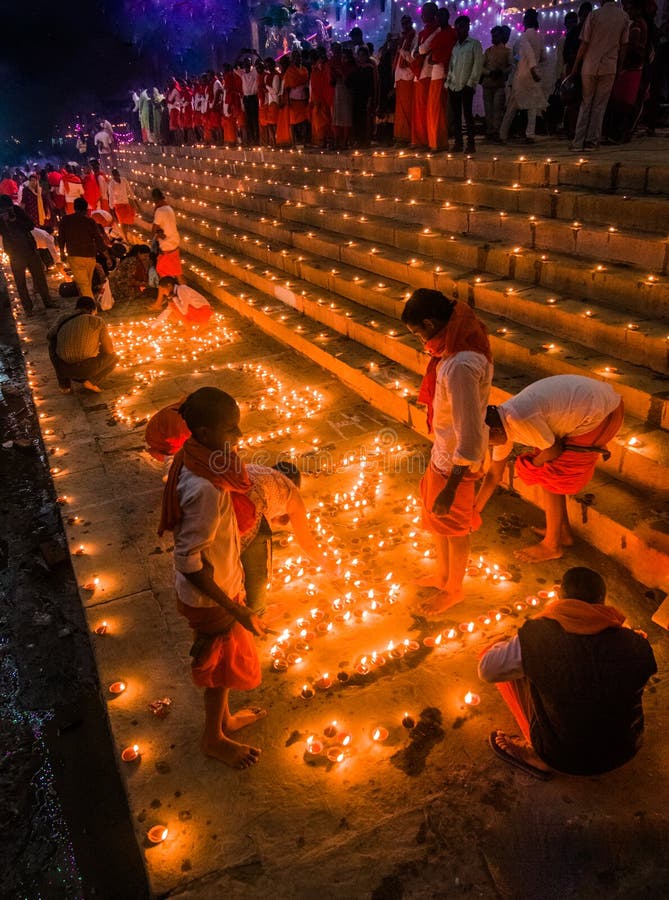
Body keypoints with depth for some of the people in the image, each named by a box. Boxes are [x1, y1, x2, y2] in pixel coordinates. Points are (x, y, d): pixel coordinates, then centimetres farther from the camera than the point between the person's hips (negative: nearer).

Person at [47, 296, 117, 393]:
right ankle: (91, 381, 2)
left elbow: (49, 335, 30)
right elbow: (109, 350, 6)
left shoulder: (63, 319, 13)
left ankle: (64, 384, 23)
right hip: (86, 369, -3)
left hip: (62, 368, 3)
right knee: (112, 357, 25)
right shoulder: (97, 321, 3)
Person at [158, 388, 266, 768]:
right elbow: (189, 562, -31)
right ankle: (214, 738, 44)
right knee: (222, 664, 17)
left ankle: (224, 718, 55)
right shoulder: (206, 490, -37)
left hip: (220, 581, 8)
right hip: (210, 596, -8)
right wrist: (235, 609, -23)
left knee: (225, 660, 29)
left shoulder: (200, 461, -9)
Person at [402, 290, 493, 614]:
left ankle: (453, 590, 41)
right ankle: (443, 574, 51)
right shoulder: (462, 342, -5)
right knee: (436, 516, 27)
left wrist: (450, 489, -25)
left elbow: (470, 439, -33)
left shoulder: (460, 366, -35)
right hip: (444, 452, 9)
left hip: (454, 462, -9)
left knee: (453, 526, 15)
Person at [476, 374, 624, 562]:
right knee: (546, 472, 13)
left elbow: (553, 449, -16)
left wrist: (533, 465, 4)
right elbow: (493, 475, 11)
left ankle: (551, 546, 11)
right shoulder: (502, 425, 1)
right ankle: (564, 532, 28)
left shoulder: (520, 419, -29)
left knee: (550, 477, -4)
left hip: (601, 413, -9)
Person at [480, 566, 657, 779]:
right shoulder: (636, 644, -15)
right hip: (623, 754, 3)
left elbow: (487, 669, -7)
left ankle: (538, 756, 10)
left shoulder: (536, 636, -22)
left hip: (562, 758, -2)